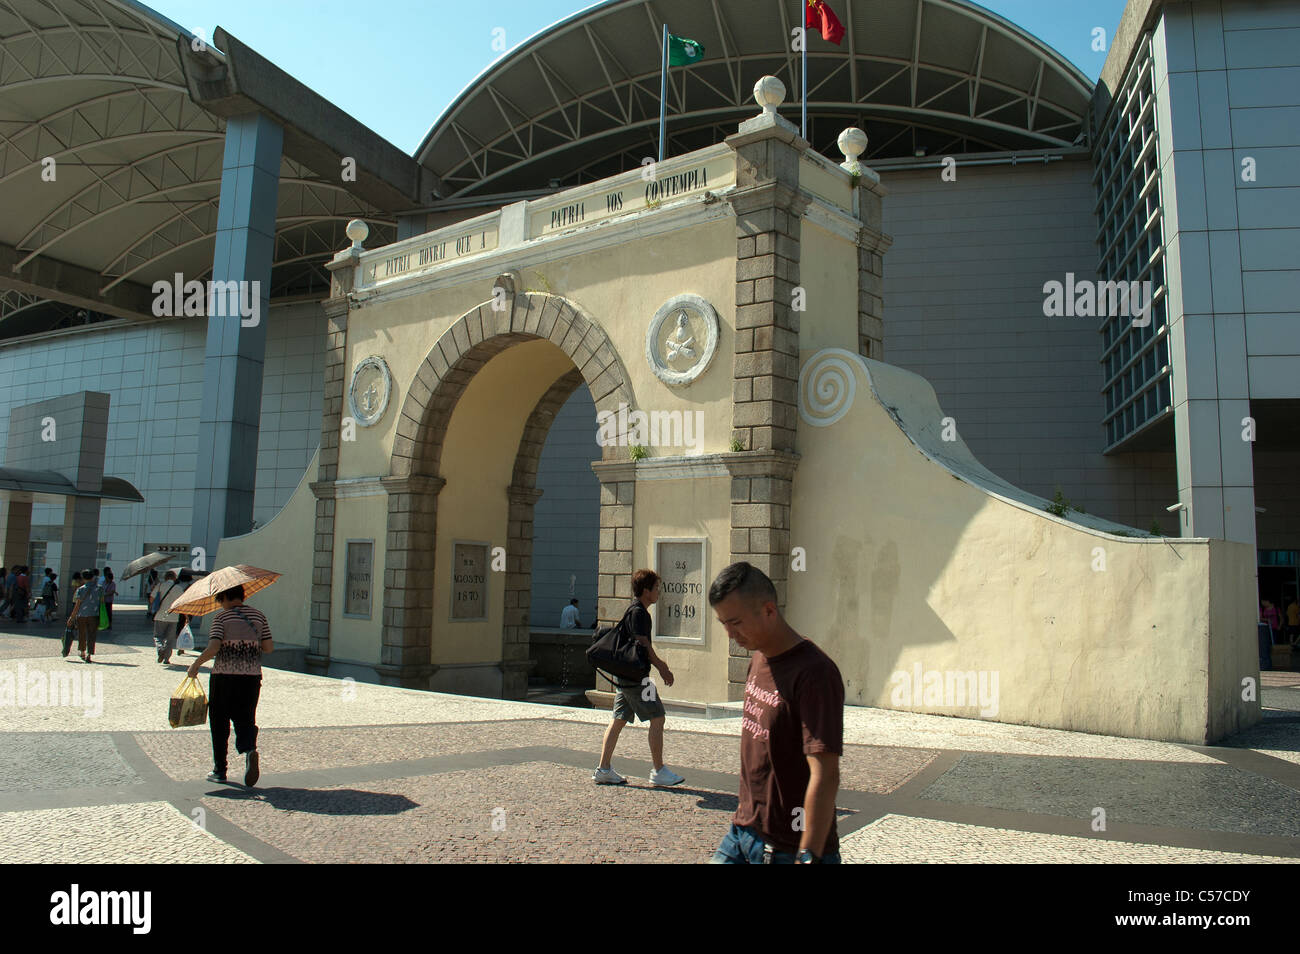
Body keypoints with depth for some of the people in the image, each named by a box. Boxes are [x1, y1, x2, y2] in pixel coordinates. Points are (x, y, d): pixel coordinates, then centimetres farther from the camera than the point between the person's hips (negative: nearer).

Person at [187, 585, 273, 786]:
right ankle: (250, 749, -21)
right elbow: (269, 647, 4)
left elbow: (213, 648, -15)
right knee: (245, 719, 9)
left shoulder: (222, 617, -5)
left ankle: (219, 770, 17)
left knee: (219, 722, 11)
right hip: (252, 675, 3)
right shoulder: (259, 616, 7)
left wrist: (196, 664, 0)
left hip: (224, 674, -3)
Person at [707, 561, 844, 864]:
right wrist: (746, 819, 19)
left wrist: (808, 856, -26)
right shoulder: (757, 659, 7)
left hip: (790, 848, -7)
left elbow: (825, 775, -24)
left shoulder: (814, 672, -21)